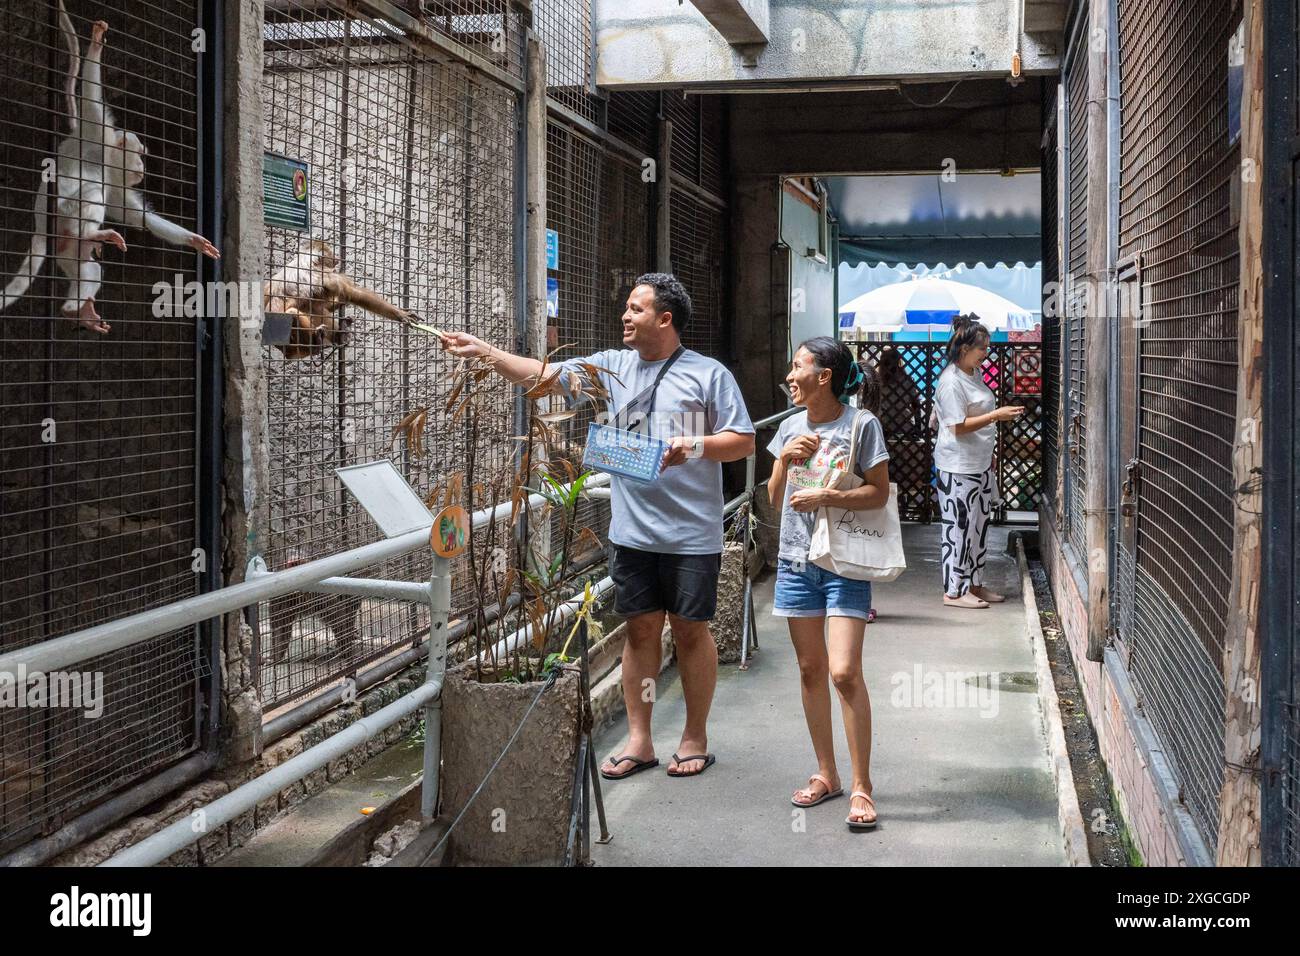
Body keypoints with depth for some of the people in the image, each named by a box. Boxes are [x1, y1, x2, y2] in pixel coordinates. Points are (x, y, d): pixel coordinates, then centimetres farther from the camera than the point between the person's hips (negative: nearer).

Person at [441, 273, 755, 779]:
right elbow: (545, 376, 4)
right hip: (632, 530, 4)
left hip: (691, 533, -4)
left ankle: (695, 738, 19)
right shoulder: (611, 366, 9)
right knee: (640, 629, 9)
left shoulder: (709, 374, -2)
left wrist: (696, 446, -19)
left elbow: (743, 440, -2)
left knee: (690, 629, 5)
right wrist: (485, 351, -3)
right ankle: (638, 741, 17)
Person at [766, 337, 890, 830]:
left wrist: (825, 496, -20)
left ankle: (861, 787, -3)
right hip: (797, 561, 6)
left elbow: (879, 493, -9)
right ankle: (826, 774, 24)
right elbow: (775, 497, 12)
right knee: (811, 670, 11)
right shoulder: (791, 427, 8)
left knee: (844, 672, -12)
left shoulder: (861, 424, -7)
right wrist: (786, 459, -5)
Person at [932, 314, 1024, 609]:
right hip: (958, 467, -10)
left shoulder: (975, 374, 12)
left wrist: (989, 455, 23)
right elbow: (958, 427, -21)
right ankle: (954, 591, 3)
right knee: (959, 526, -4)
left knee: (979, 524, 13)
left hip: (980, 463, 10)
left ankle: (973, 585, 22)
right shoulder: (951, 381, -18)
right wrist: (996, 415, -22)